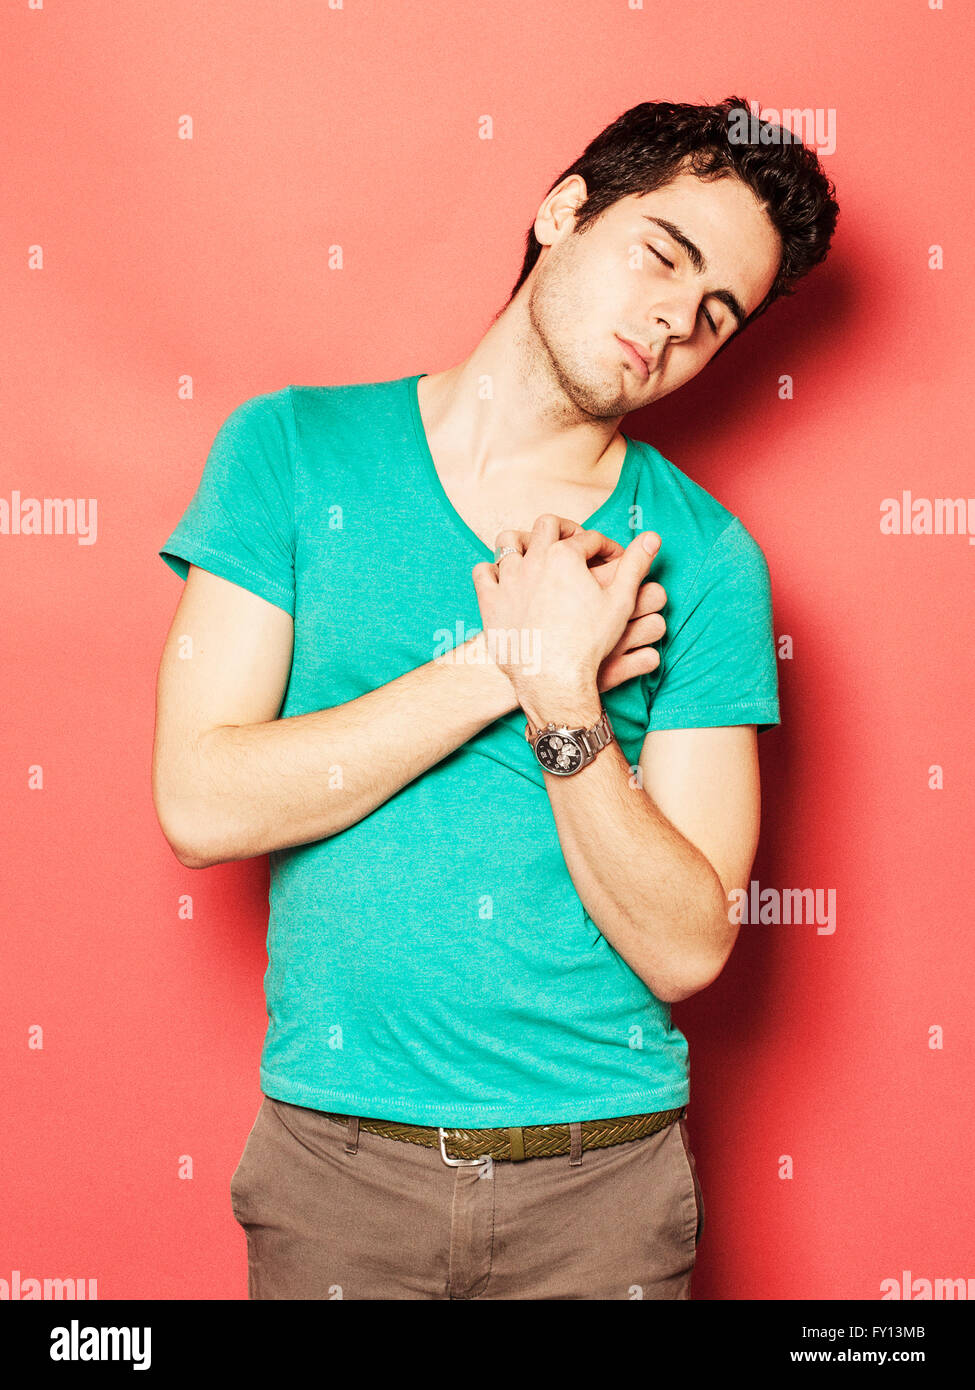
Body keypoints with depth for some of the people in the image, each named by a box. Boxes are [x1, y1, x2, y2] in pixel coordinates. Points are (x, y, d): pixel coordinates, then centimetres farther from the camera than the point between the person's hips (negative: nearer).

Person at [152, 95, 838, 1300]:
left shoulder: (703, 559, -4)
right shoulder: (293, 448, -3)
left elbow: (684, 949, -8)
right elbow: (202, 805, -12)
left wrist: (564, 697, -20)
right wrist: (509, 662, -16)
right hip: (336, 1157, 0)